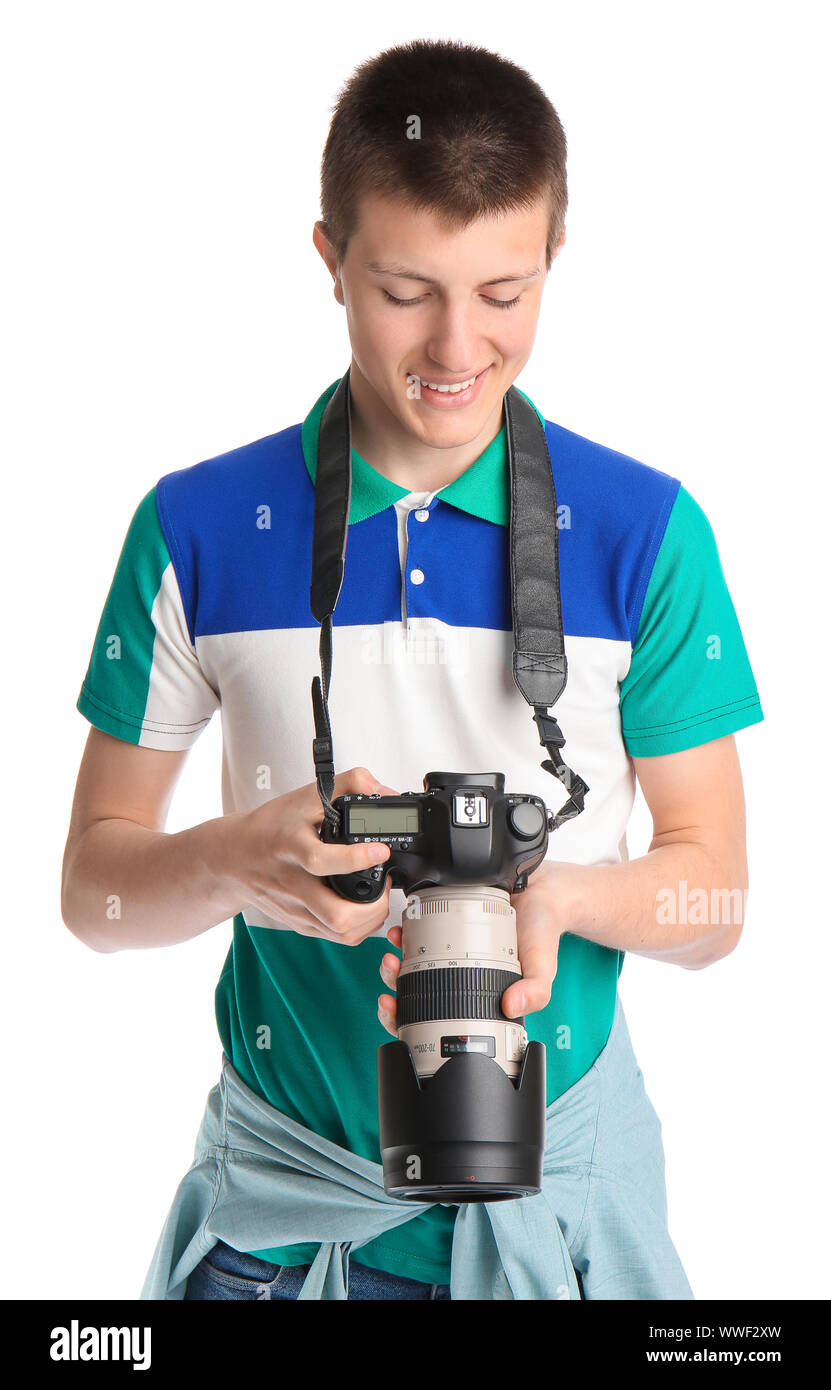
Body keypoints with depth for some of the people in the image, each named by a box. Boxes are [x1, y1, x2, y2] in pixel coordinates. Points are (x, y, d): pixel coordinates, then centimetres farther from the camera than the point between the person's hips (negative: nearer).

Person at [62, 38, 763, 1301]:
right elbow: (95, 888, -1)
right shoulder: (197, 530, -5)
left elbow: (712, 896, -2)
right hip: (283, 1175, 1)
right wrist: (238, 861, -22)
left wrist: (557, 891, -23)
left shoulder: (644, 532, -6)